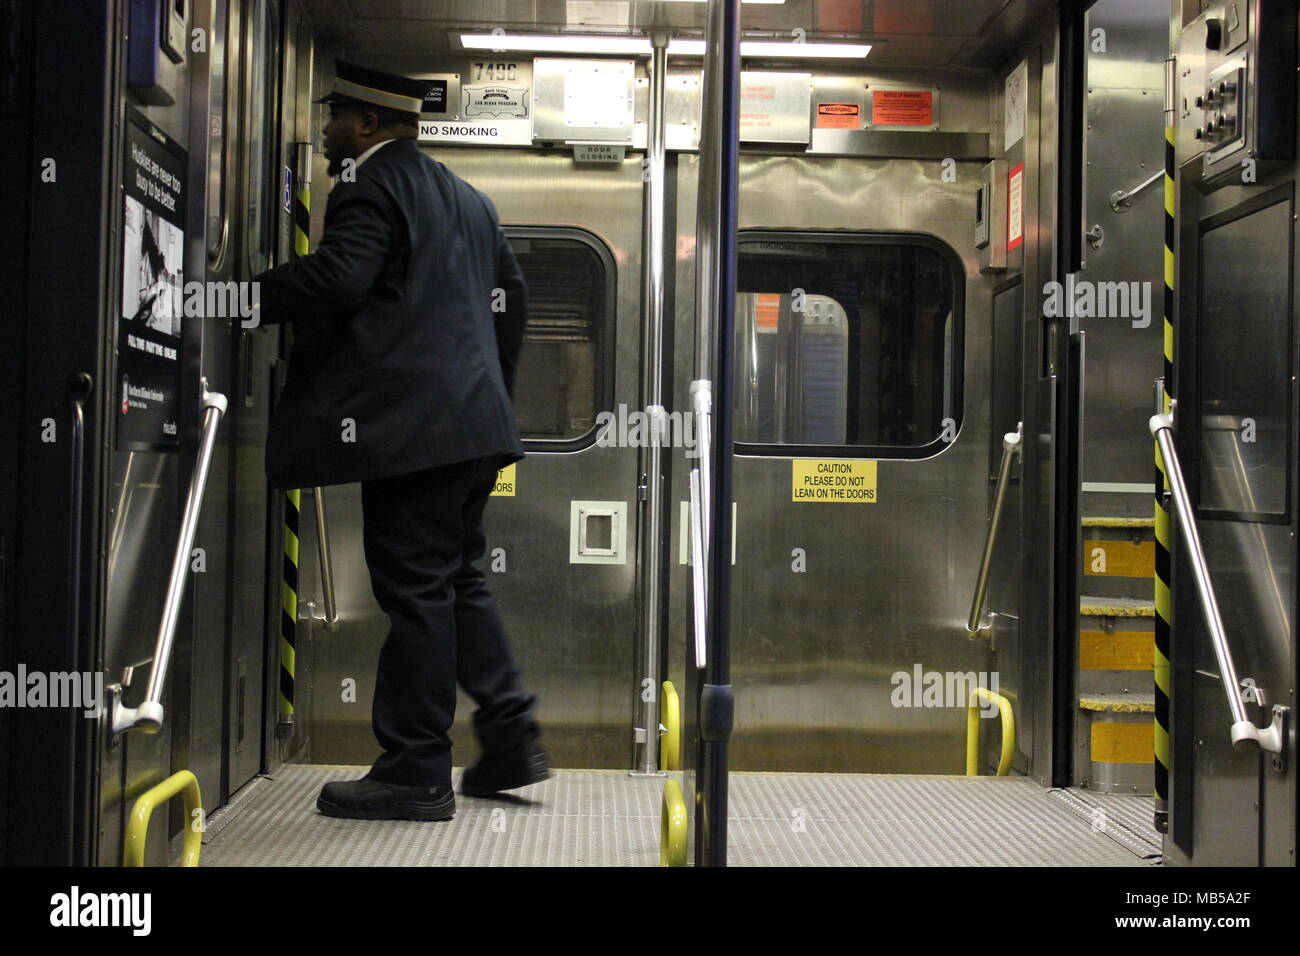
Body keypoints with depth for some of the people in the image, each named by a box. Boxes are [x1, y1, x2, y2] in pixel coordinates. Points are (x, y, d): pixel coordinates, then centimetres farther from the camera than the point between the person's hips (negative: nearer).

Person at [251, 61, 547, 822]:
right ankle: (511, 738, 18)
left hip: (411, 428, -9)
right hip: (474, 420, 9)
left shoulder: (370, 186, -7)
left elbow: (337, 276, -22)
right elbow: (512, 294, 25)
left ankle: (416, 774, 0)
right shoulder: (467, 197, 22)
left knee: (416, 591, -6)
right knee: (458, 580, 17)